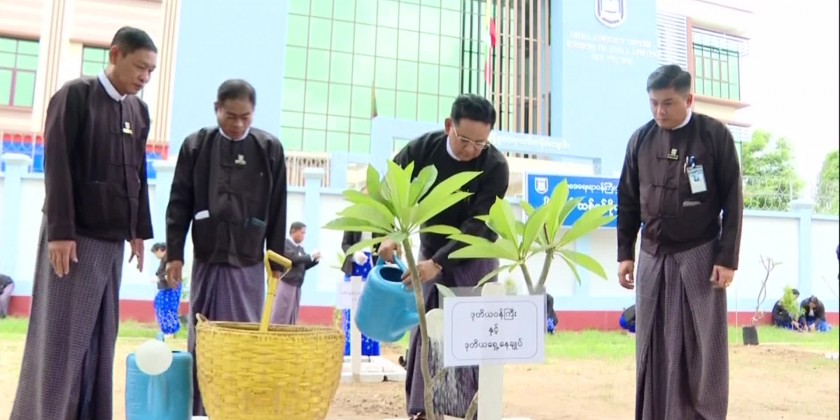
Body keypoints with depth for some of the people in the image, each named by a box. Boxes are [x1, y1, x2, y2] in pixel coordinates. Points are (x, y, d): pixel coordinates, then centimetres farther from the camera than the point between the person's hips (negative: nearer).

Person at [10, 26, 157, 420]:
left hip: (113, 237, 6)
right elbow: (56, 165, -11)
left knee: (100, 337, 8)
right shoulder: (75, 95, -6)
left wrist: (139, 230, 12)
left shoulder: (139, 110, 11)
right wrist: (60, 231, -16)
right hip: (75, 235, -6)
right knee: (61, 337, -1)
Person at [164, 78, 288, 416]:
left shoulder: (270, 148, 0)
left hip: (249, 261, 0)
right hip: (207, 257, 1)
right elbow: (179, 203, 3)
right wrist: (174, 253, -1)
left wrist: (277, 258, 3)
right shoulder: (196, 145, 1)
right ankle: (198, 410, 16)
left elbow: (277, 209, 3)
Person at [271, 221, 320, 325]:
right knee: (281, 316, -8)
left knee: (293, 318, 7)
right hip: (285, 283, -8)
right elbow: (293, 258, -19)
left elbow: (304, 266, 19)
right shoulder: (284, 243, -7)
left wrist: (315, 260, 2)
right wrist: (311, 256, -12)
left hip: (296, 285, 8)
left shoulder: (300, 248, 16)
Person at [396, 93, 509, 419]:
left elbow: (478, 226, -25)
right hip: (430, 254, 3)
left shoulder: (495, 165, -21)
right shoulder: (423, 148, -14)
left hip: (475, 260, -2)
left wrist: (439, 263, -34)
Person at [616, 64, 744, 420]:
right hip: (653, 256, 3)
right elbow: (628, 201, 9)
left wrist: (727, 258, -9)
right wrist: (625, 254, 6)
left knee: (704, 347, 0)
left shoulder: (715, 135, -5)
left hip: (700, 255, -3)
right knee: (655, 348, 6)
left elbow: (733, 201, -4)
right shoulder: (640, 140, 4)